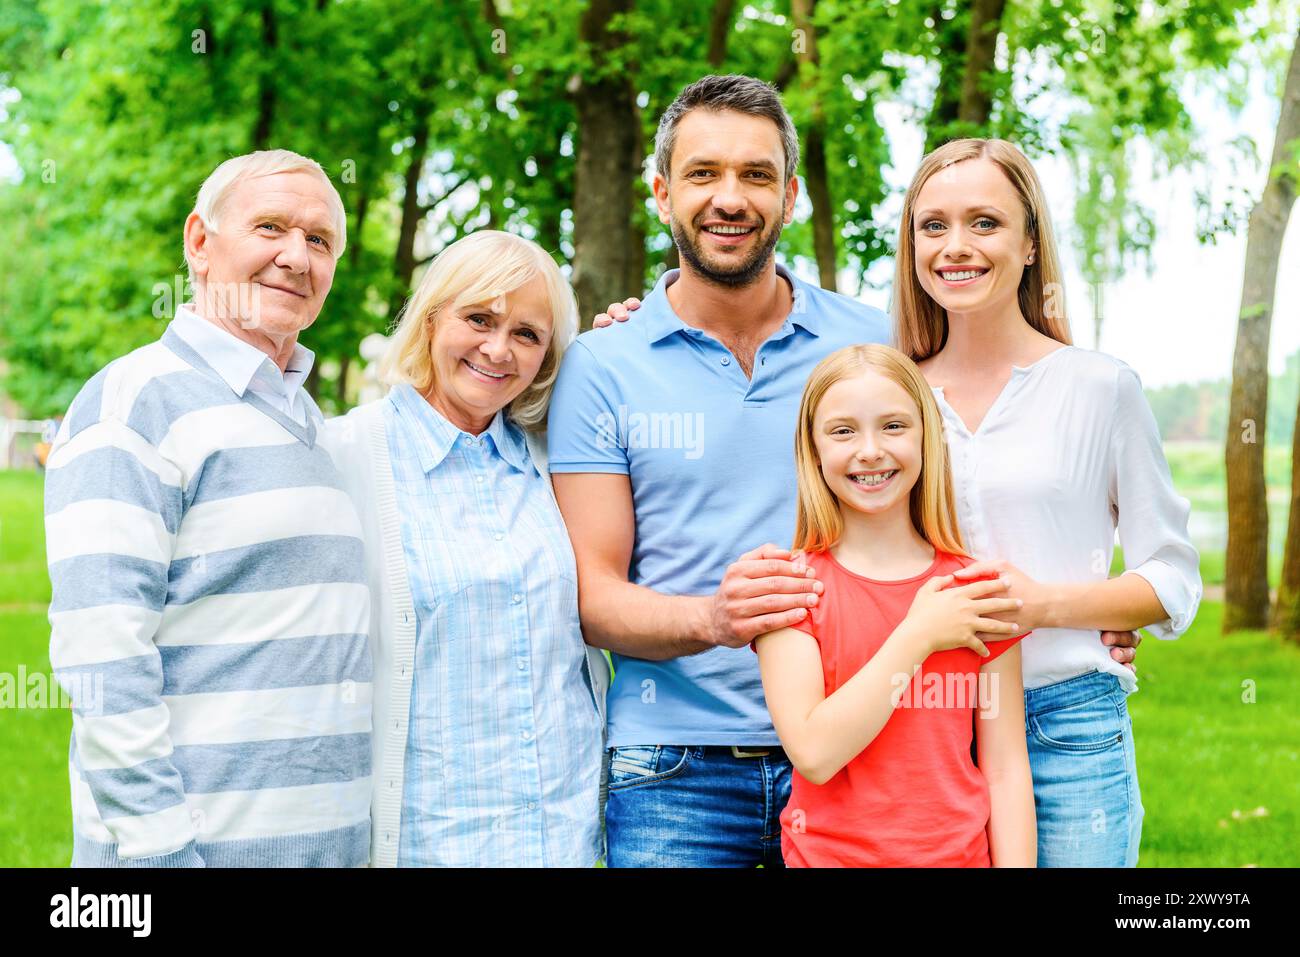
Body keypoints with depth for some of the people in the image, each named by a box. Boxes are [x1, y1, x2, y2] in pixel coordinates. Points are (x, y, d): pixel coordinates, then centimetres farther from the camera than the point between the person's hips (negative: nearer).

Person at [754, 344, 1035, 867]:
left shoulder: (979, 591, 0)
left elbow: (1005, 766, 1)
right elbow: (814, 753, -18)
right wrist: (917, 637, -15)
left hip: (963, 855, 2)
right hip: (831, 853, -1)